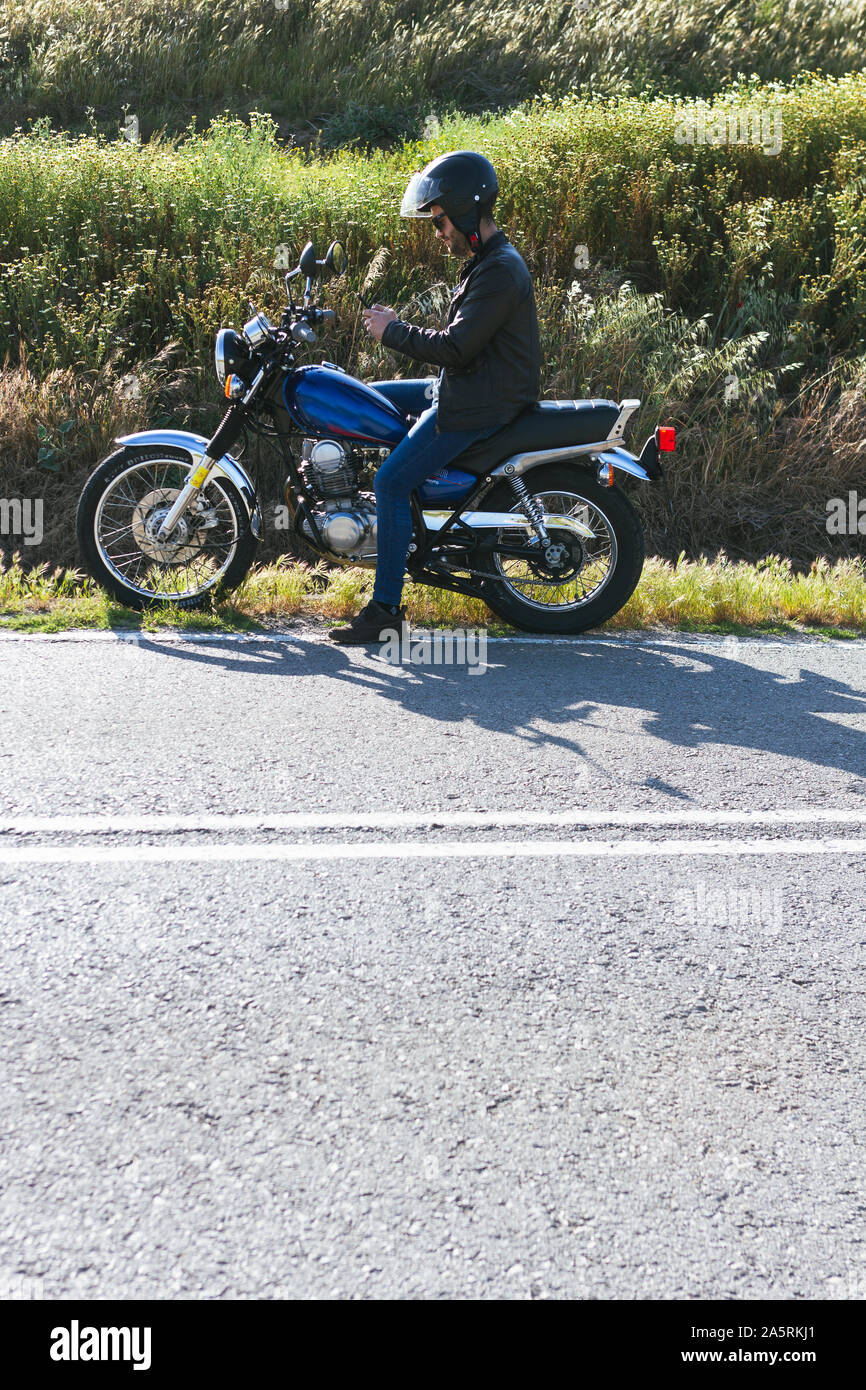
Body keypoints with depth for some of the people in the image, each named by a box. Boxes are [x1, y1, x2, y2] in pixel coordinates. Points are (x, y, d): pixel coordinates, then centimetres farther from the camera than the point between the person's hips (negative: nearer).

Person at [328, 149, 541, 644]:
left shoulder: (500, 271, -19)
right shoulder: (489, 261, 16)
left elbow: (456, 348, -23)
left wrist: (393, 332, -12)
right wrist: (399, 325, 10)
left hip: (480, 405, -11)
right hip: (471, 390, 11)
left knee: (391, 483, -14)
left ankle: (386, 608, -11)